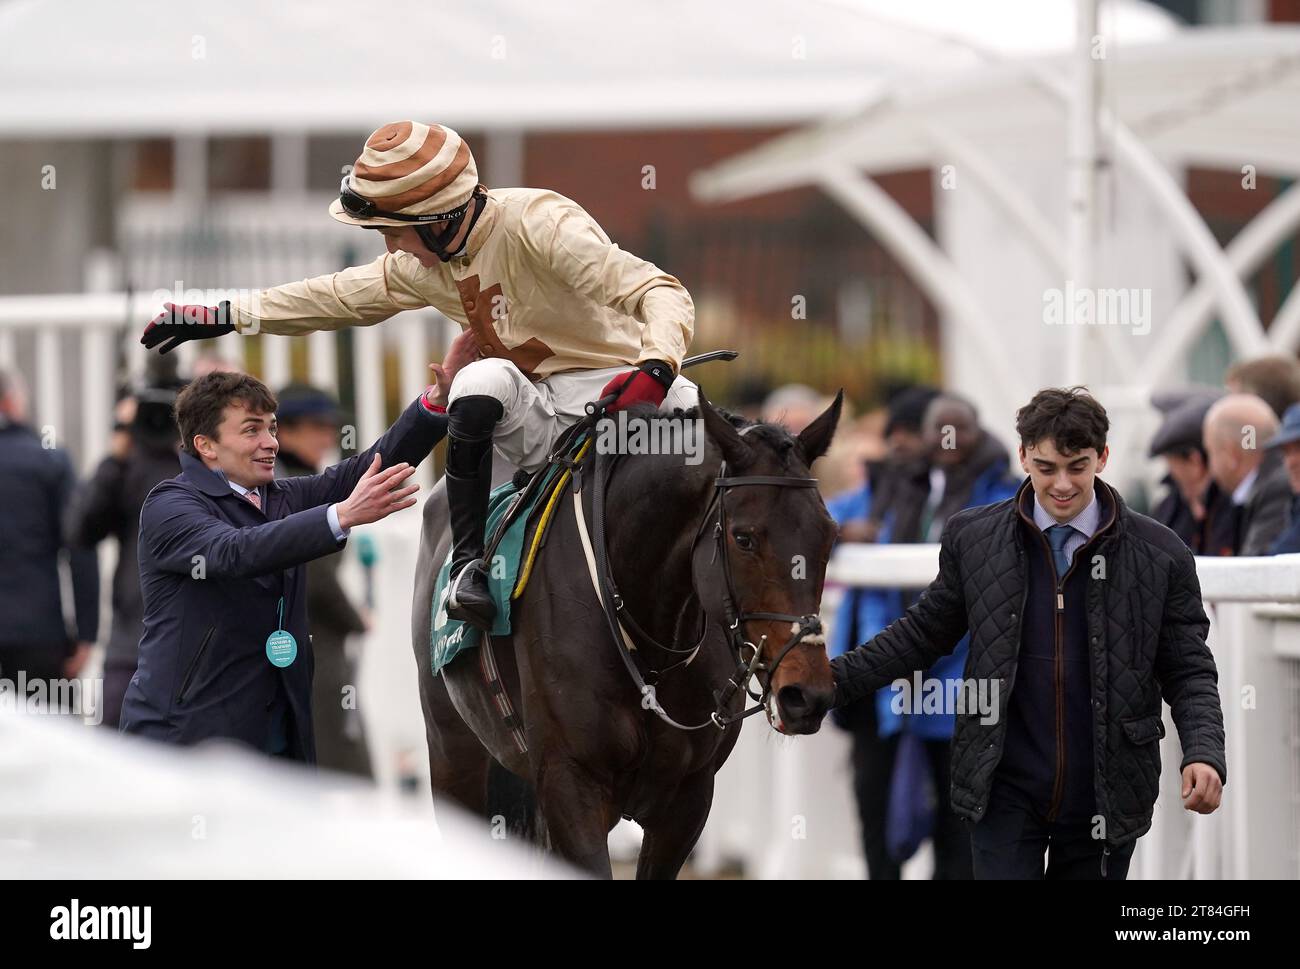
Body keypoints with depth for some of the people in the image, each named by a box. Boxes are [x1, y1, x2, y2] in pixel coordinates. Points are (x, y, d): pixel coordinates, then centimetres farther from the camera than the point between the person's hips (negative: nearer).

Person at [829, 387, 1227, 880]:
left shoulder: (1159, 555, -3)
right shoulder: (972, 538, 0)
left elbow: (1188, 671, 1)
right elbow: (923, 634, 11)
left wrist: (1205, 754, -17)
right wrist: (829, 681, 3)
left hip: (1104, 797, 0)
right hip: (1006, 791, 0)